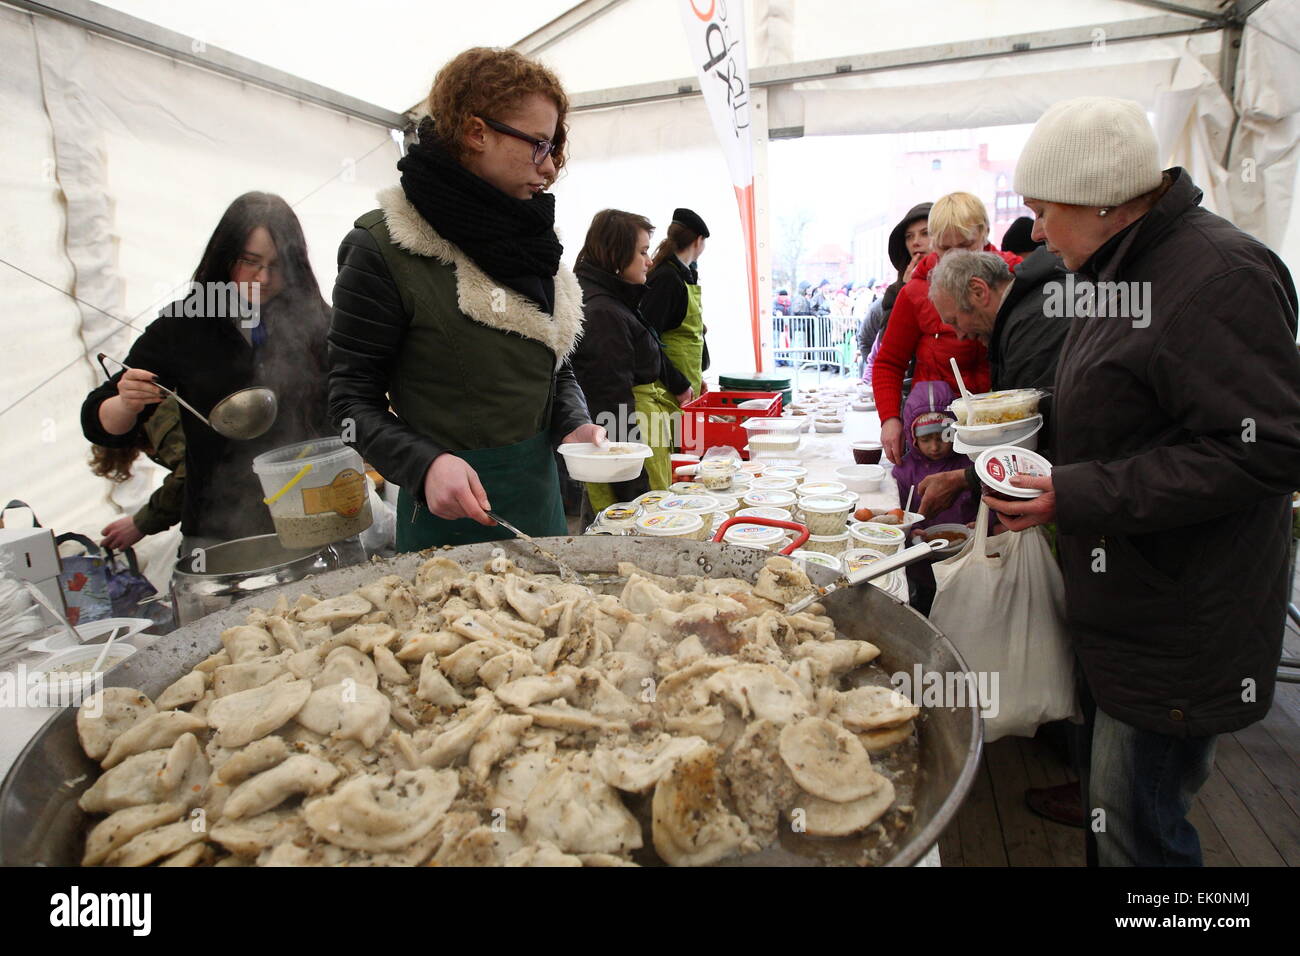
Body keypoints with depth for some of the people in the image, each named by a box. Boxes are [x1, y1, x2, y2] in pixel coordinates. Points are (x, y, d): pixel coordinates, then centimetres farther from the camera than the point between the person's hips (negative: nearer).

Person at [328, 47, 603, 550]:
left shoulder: (531, 239, 9)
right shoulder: (383, 248, -11)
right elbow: (352, 399, -10)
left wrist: (574, 424, -5)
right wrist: (425, 465, -26)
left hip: (541, 492, 7)